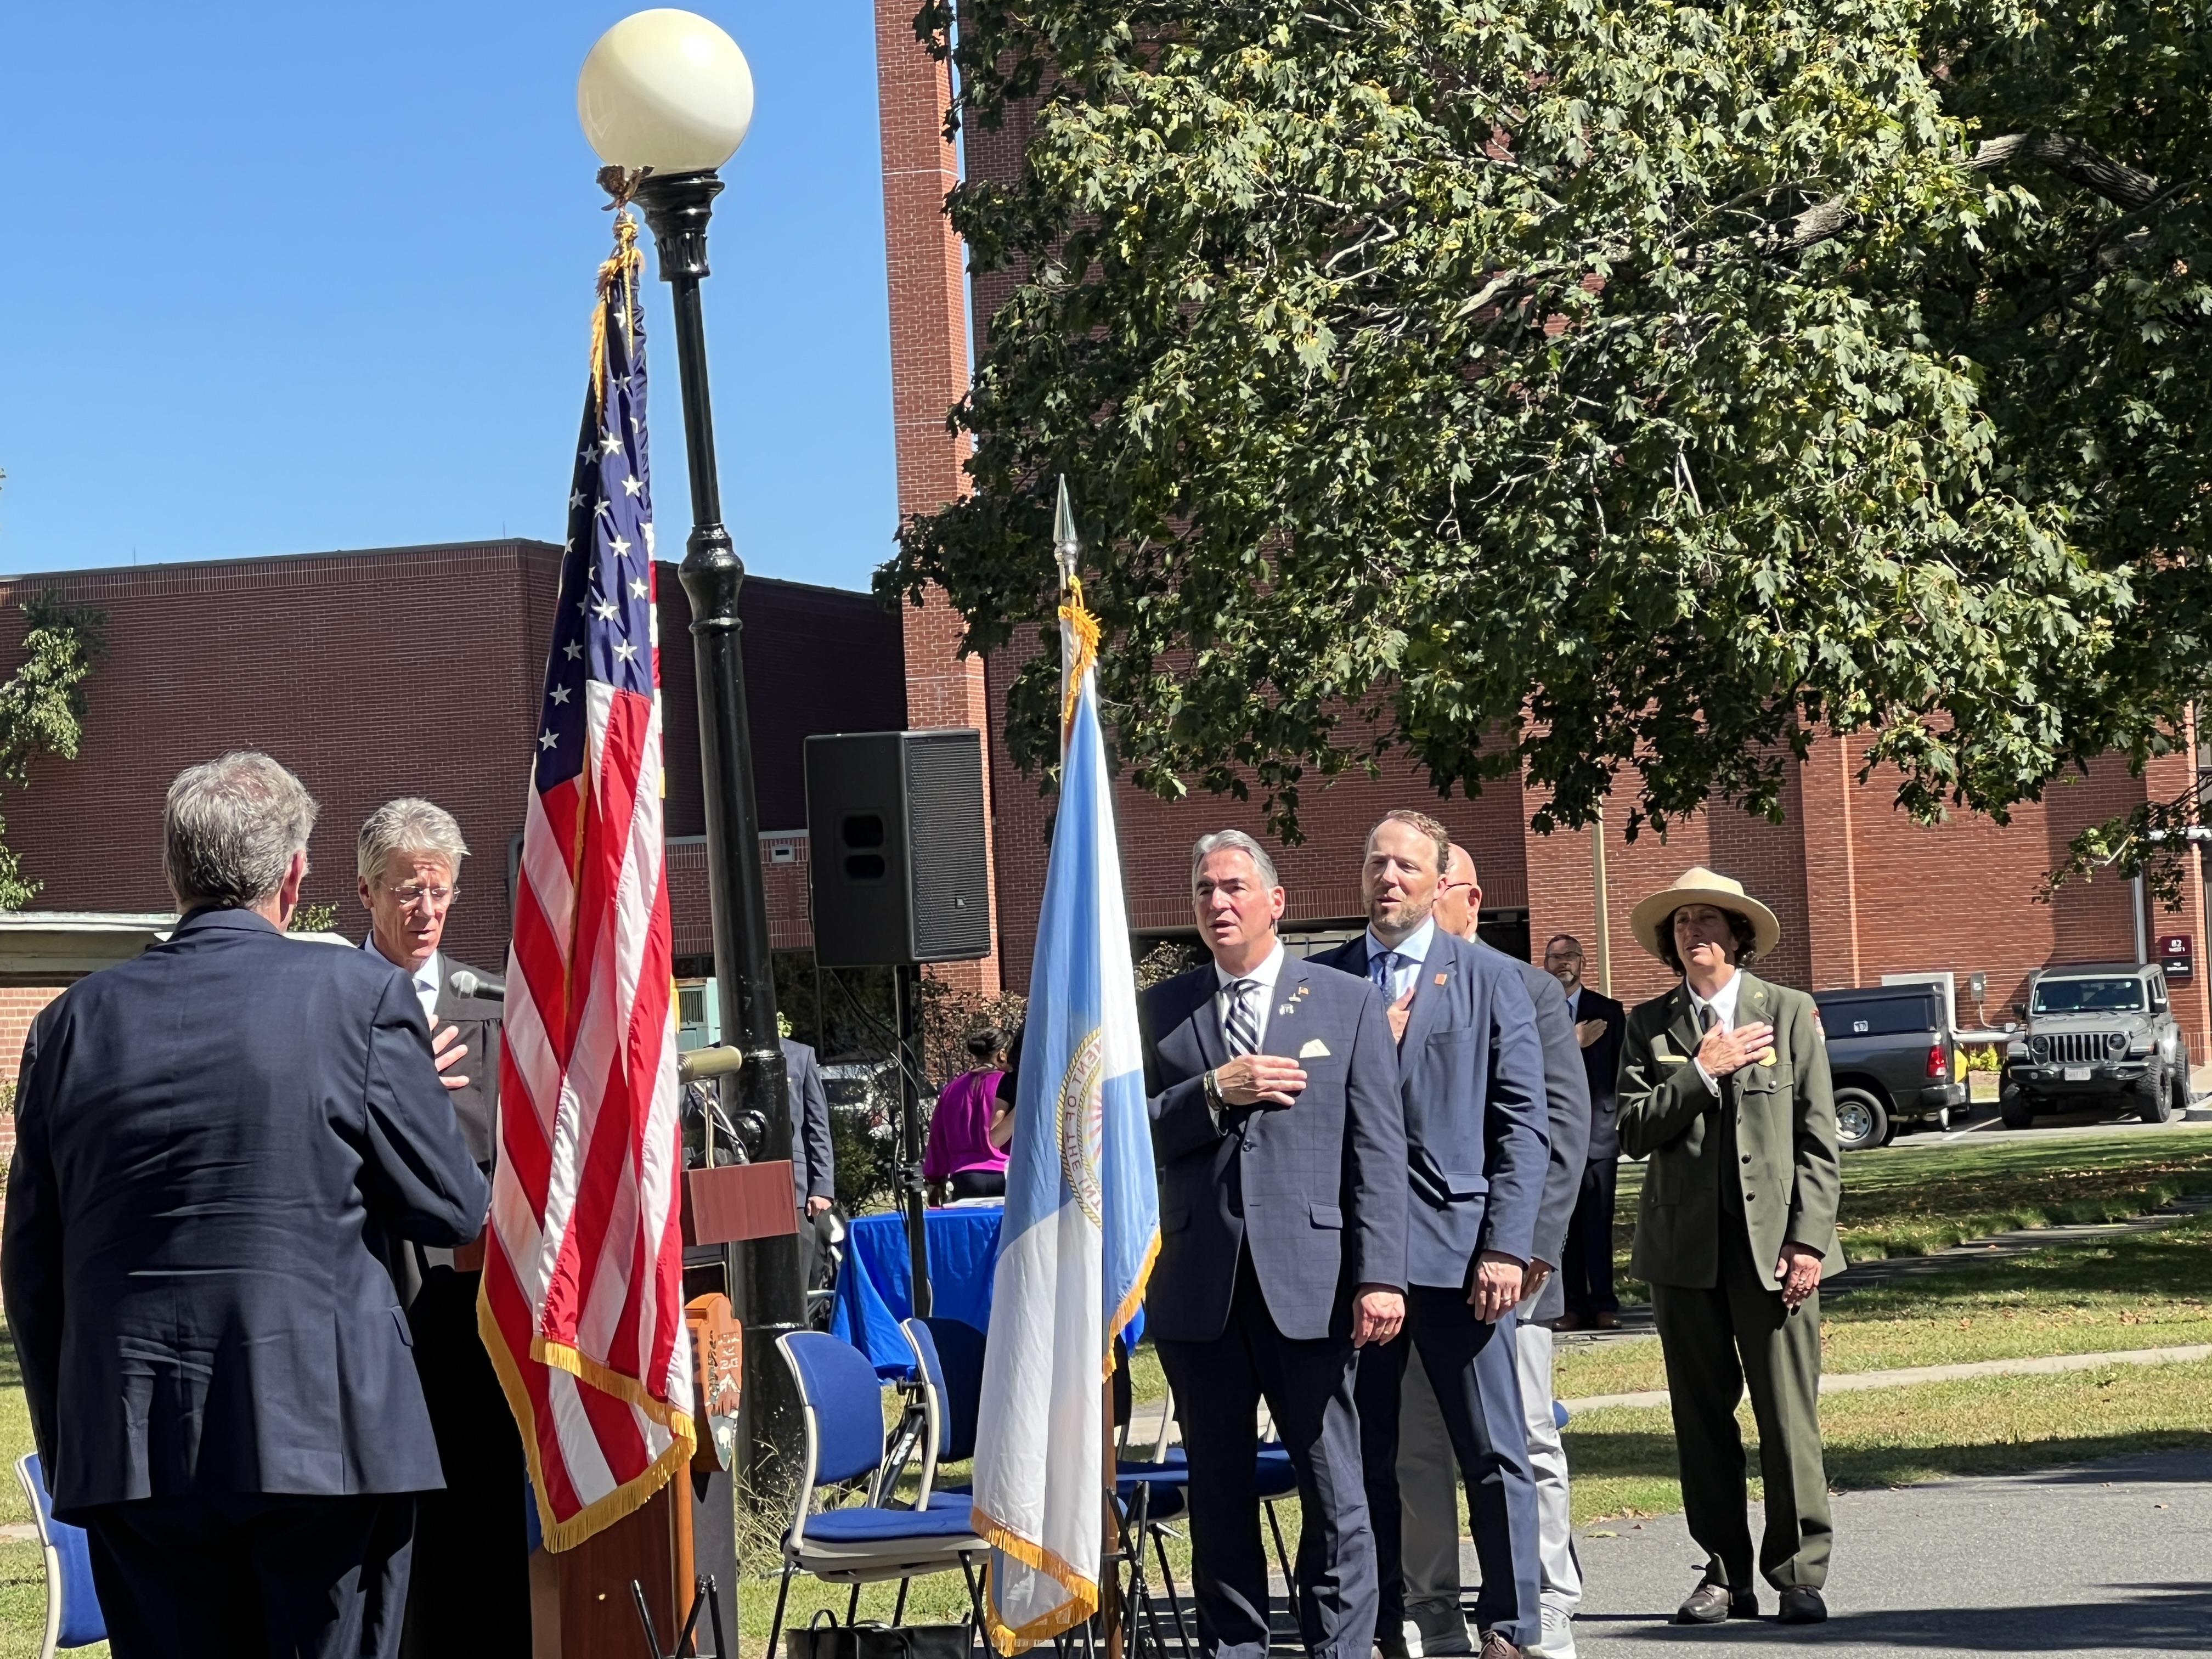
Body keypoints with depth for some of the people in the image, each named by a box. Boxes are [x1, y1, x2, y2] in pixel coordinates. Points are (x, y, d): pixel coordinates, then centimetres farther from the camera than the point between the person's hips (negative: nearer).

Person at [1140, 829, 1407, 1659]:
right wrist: (1214, 1091, -10)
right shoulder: (1161, 1011, 13)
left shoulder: (1349, 1003, 7)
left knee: (1335, 1495, -2)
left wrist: (1380, 1275, -8)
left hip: (1308, 1280, -2)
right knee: (1218, 1492, 7)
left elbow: (1378, 1150, 1)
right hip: (1199, 1286, 2)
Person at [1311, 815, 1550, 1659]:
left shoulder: (1490, 980, 5)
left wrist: (1506, 1247, -7)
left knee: (1493, 1455, 0)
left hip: (1456, 1245, -2)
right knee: (1363, 1455, 6)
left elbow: (1522, 1124, 0)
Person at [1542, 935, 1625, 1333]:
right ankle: (1574, 1305, 5)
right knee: (1562, 1226, 1)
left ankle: (1604, 1305, 4)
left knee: (1598, 1225, -1)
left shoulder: (1609, 1012, 9)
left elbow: (1623, 1071, 8)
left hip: (1598, 1131, 0)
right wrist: (1570, 1044, -15)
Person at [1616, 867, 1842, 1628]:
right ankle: (1724, 1573, 14)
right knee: (1702, 1415, 5)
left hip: (1771, 1240, -2)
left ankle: (1799, 1574, 3)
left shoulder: (1789, 1013, 6)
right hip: (1684, 1244, 2)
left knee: (1789, 1413, -5)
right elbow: (1634, 1130, 0)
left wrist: (1808, 1238, -6)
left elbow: (1818, 1137, 2)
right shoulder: (1648, 1025, 9)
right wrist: (1702, 1072, -10)